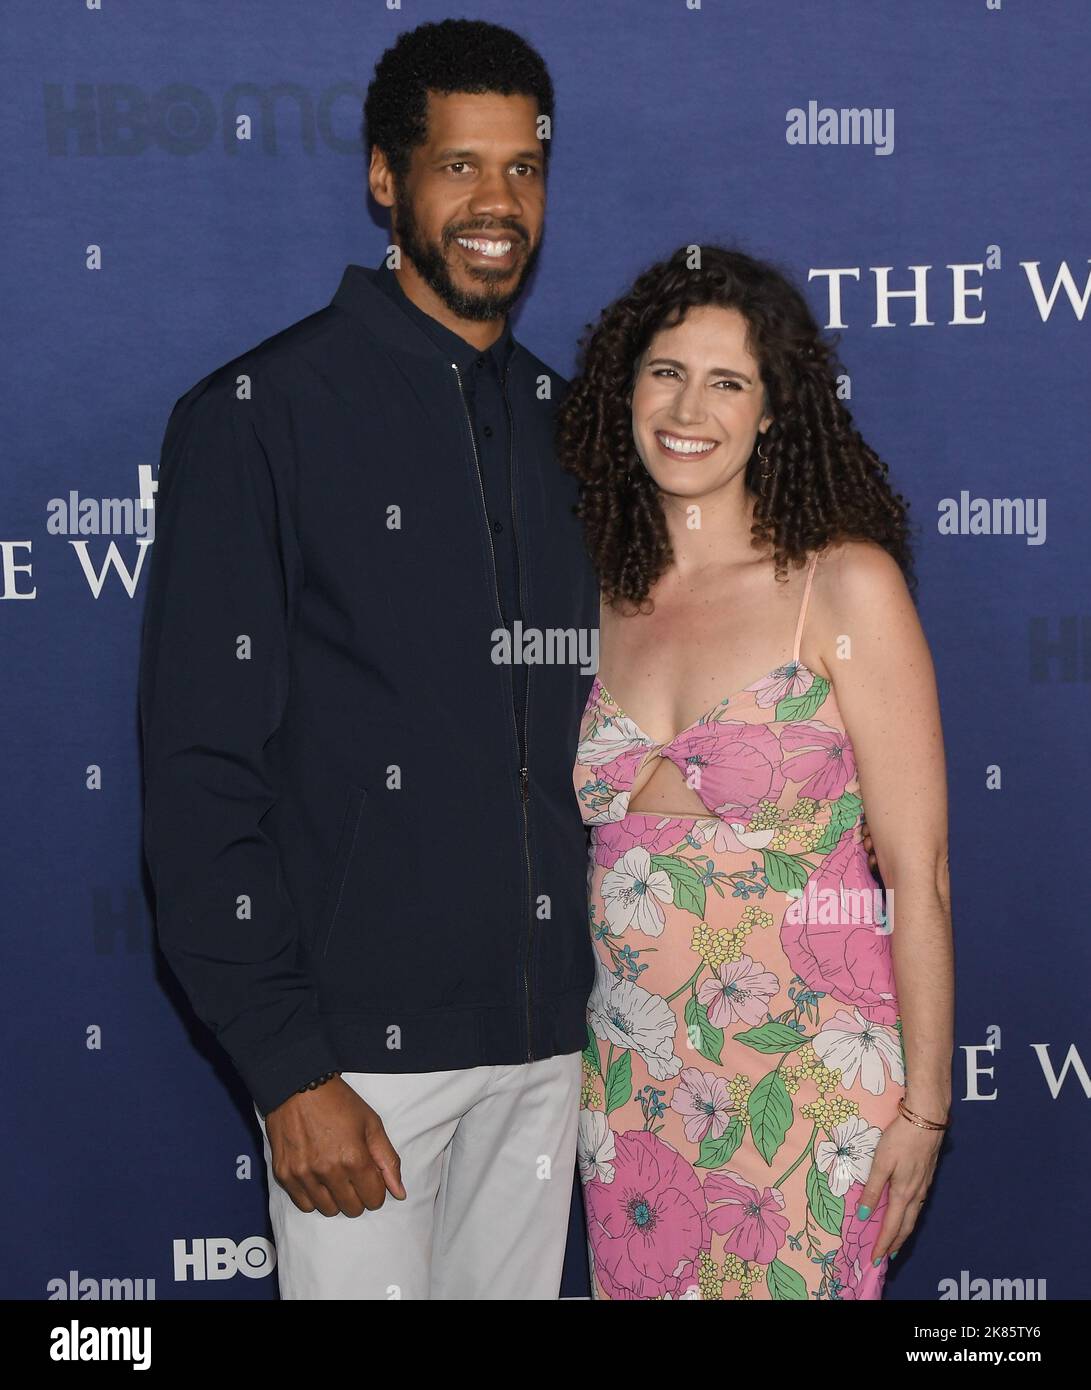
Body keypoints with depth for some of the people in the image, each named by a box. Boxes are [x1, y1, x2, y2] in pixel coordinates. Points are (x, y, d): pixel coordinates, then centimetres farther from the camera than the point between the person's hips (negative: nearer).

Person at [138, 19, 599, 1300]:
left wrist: (613, 995, 12)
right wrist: (287, 1067, -15)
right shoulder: (258, 415, -8)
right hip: (361, 1042, -5)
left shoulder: (560, 423, 10)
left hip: (550, 1039, 6)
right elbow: (200, 771, -11)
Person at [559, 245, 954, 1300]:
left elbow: (916, 873, -10)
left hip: (803, 1082, -4)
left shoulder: (846, 583, -10)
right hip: (630, 1082, 5)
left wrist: (923, 1105, -10)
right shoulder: (613, 598, 5)